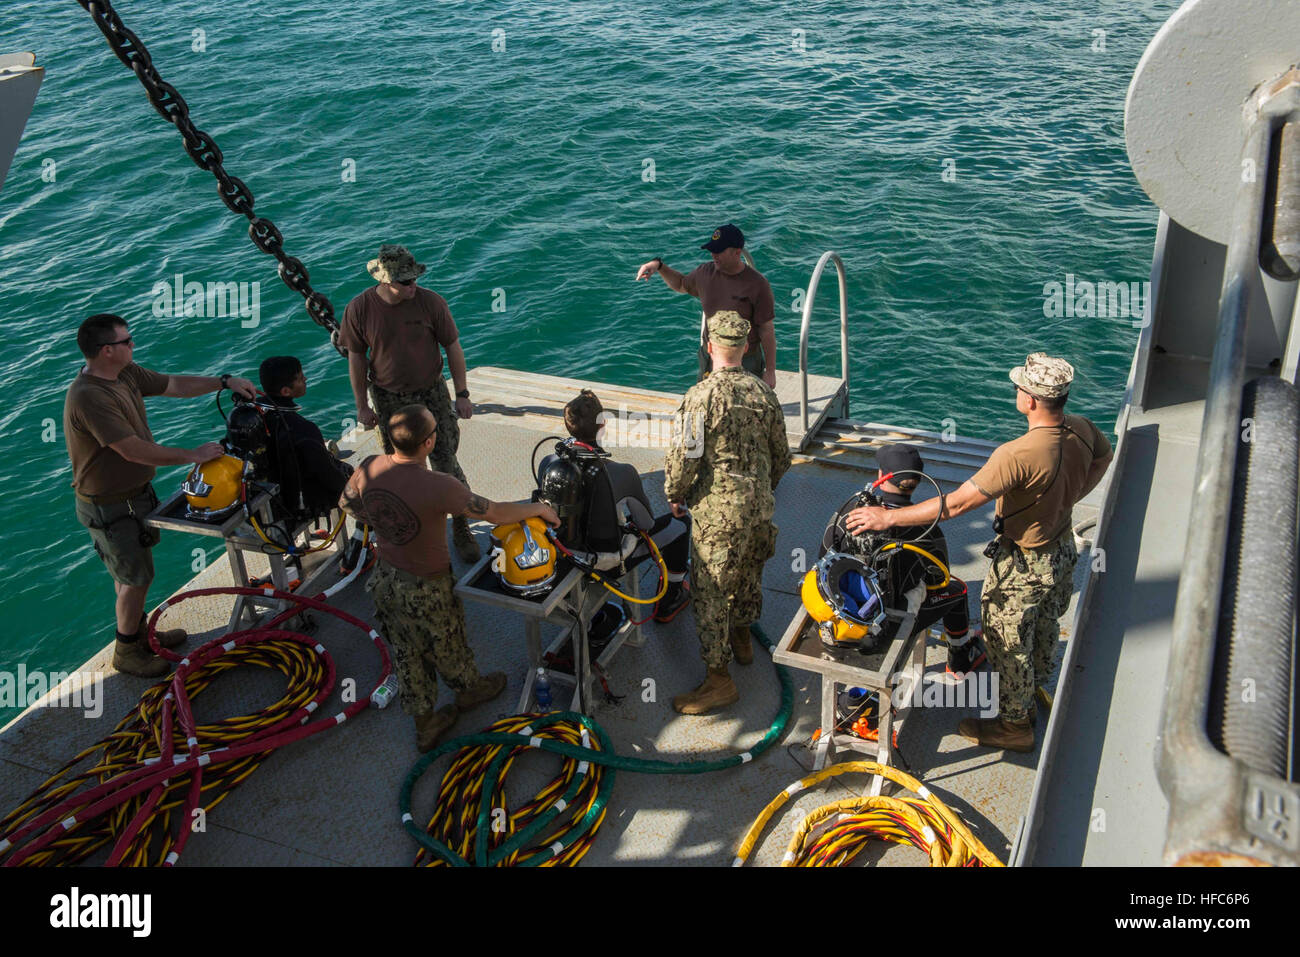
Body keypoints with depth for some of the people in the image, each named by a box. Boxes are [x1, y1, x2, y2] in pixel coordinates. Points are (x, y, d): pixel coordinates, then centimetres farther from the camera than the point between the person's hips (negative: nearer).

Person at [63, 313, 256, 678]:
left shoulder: (126, 373, -3)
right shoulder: (88, 397, -32)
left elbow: (174, 385, 10)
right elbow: (134, 450, -33)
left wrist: (224, 382, 4)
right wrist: (192, 455, -28)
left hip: (135, 492, 9)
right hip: (110, 507, -9)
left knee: (131, 572, 24)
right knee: (137, 577, 4)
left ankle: (139, 632, 43)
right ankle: (127, 653, 24)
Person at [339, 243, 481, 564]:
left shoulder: (431, 302, -15)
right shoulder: (359, 309, -14)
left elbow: (453, 348, -5)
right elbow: (356, 358, -3)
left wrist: (462, 394, -5)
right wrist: (362, 406, -1)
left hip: (432, 395, -1)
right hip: (389, 400, 1)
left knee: (447, 465, 0)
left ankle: (461, 528, 17)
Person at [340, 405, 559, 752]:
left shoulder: (369, 469, -16)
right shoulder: (438, 487, -34)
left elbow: (347, 504, 4)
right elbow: (495, 512, -22)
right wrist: (538, 508, -6)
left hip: (385, 578, 5)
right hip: (426, 590, -5)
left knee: (406, 655, 24)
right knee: (447, 648, 25)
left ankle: (425, 724, 44)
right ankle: (470, 689, 55)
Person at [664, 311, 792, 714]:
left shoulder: (702, 396, -17)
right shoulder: (764, 394, 3)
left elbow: (685, 456, -17)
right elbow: (781, 457, 11)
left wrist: (674, 495, 1)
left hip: (717, 512, -6)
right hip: (759, 507, 7)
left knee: (710, 593, 2)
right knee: (748, 577, 25)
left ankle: (719, 681, 7)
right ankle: (742, 641, 47)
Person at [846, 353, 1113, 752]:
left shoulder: (1017, 455, -38)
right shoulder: (1082, 430, -13)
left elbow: (956, 503, -36)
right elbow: (1102, 458, 12)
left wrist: (889, 517, -29)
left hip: (1023, 567, -8)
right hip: (1064, 552, 8)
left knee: (1008, 644, 14)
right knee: (1044, 629, 30)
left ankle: (1014, 724, 34)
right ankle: (1032, 694, 56)